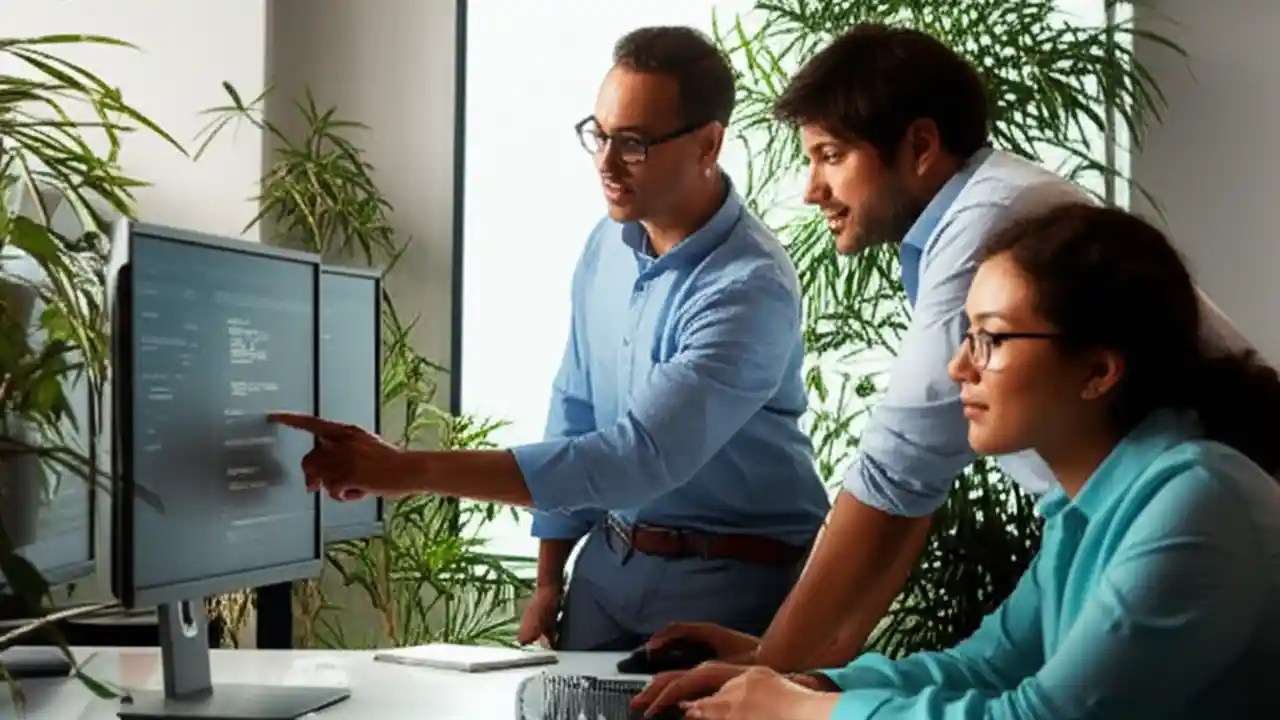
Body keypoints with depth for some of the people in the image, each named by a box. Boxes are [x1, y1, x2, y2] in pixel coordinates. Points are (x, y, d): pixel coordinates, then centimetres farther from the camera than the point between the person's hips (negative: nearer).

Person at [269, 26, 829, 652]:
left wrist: (409, 471, -36)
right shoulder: (608, 244, 1)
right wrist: (548, 577, 13)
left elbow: (638, 459, -33)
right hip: (610, 561, 6)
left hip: (730, 579, -6)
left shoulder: (750, 287, -24)